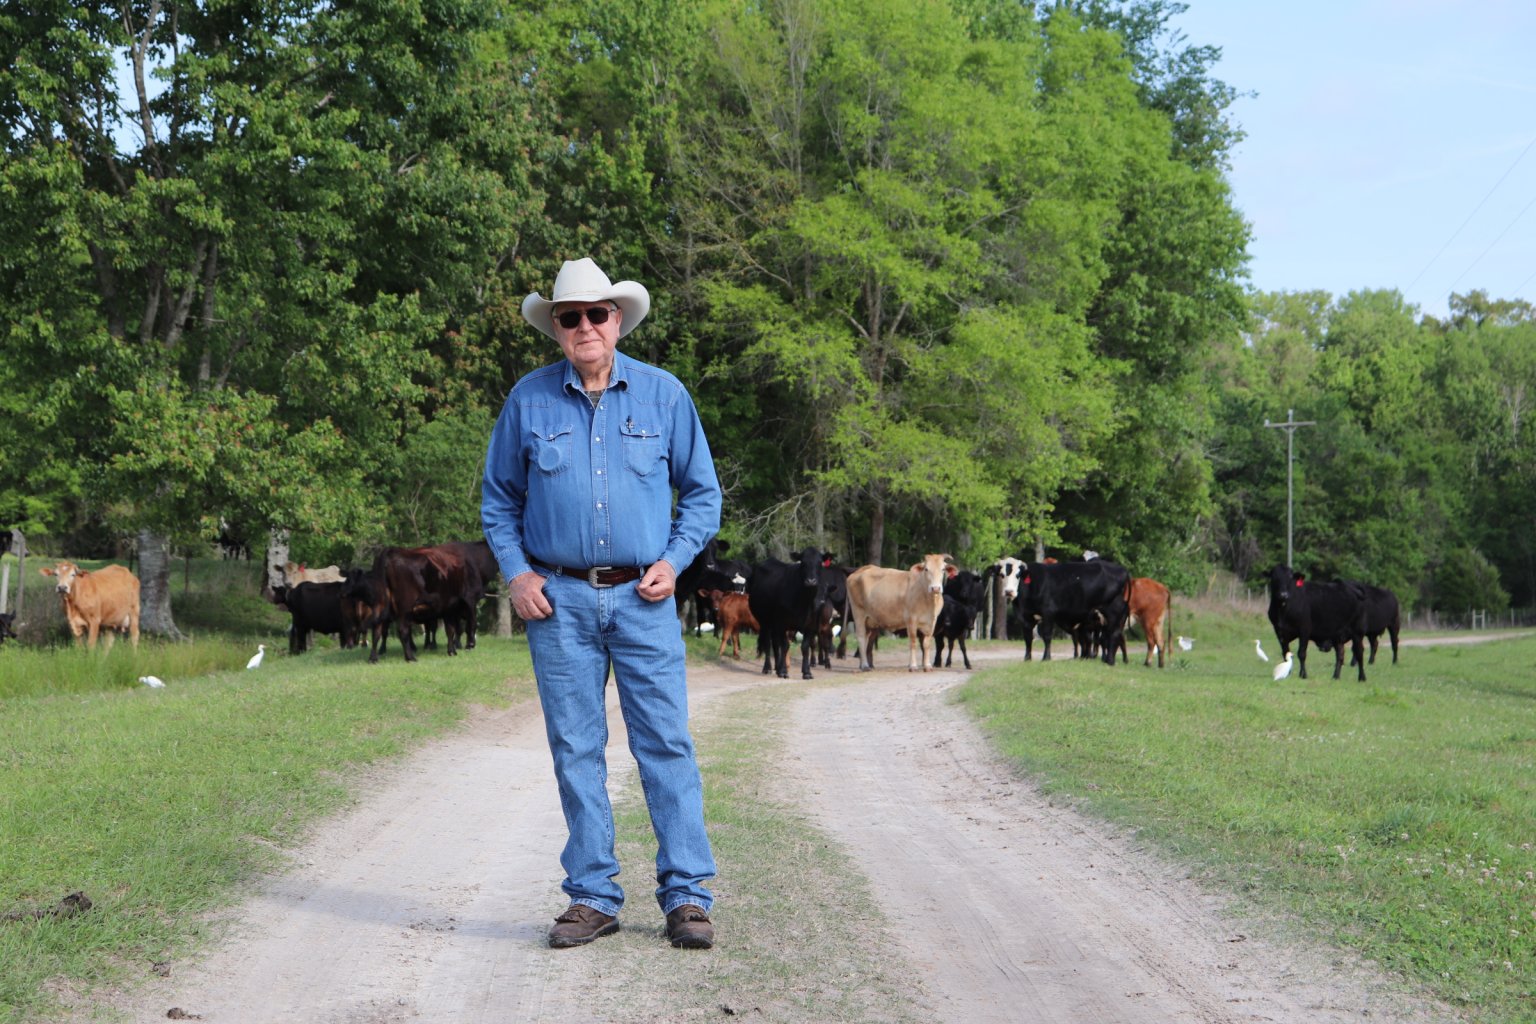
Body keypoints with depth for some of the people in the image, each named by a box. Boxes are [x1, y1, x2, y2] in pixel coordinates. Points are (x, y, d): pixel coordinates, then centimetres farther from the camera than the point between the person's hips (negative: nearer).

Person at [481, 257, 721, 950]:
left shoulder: (662, 394, 5)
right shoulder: (528, 399, 6)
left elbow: (702, 491, 12)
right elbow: (499, 499, 14)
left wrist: (675, 560, -3)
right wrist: (516, 572, 0)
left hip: (643, 597, -1)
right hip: (559, 600, 1)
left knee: (666, 744, -4)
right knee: (575, 750, 3)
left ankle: (686, 895, 2)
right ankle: (592, 897, 11)